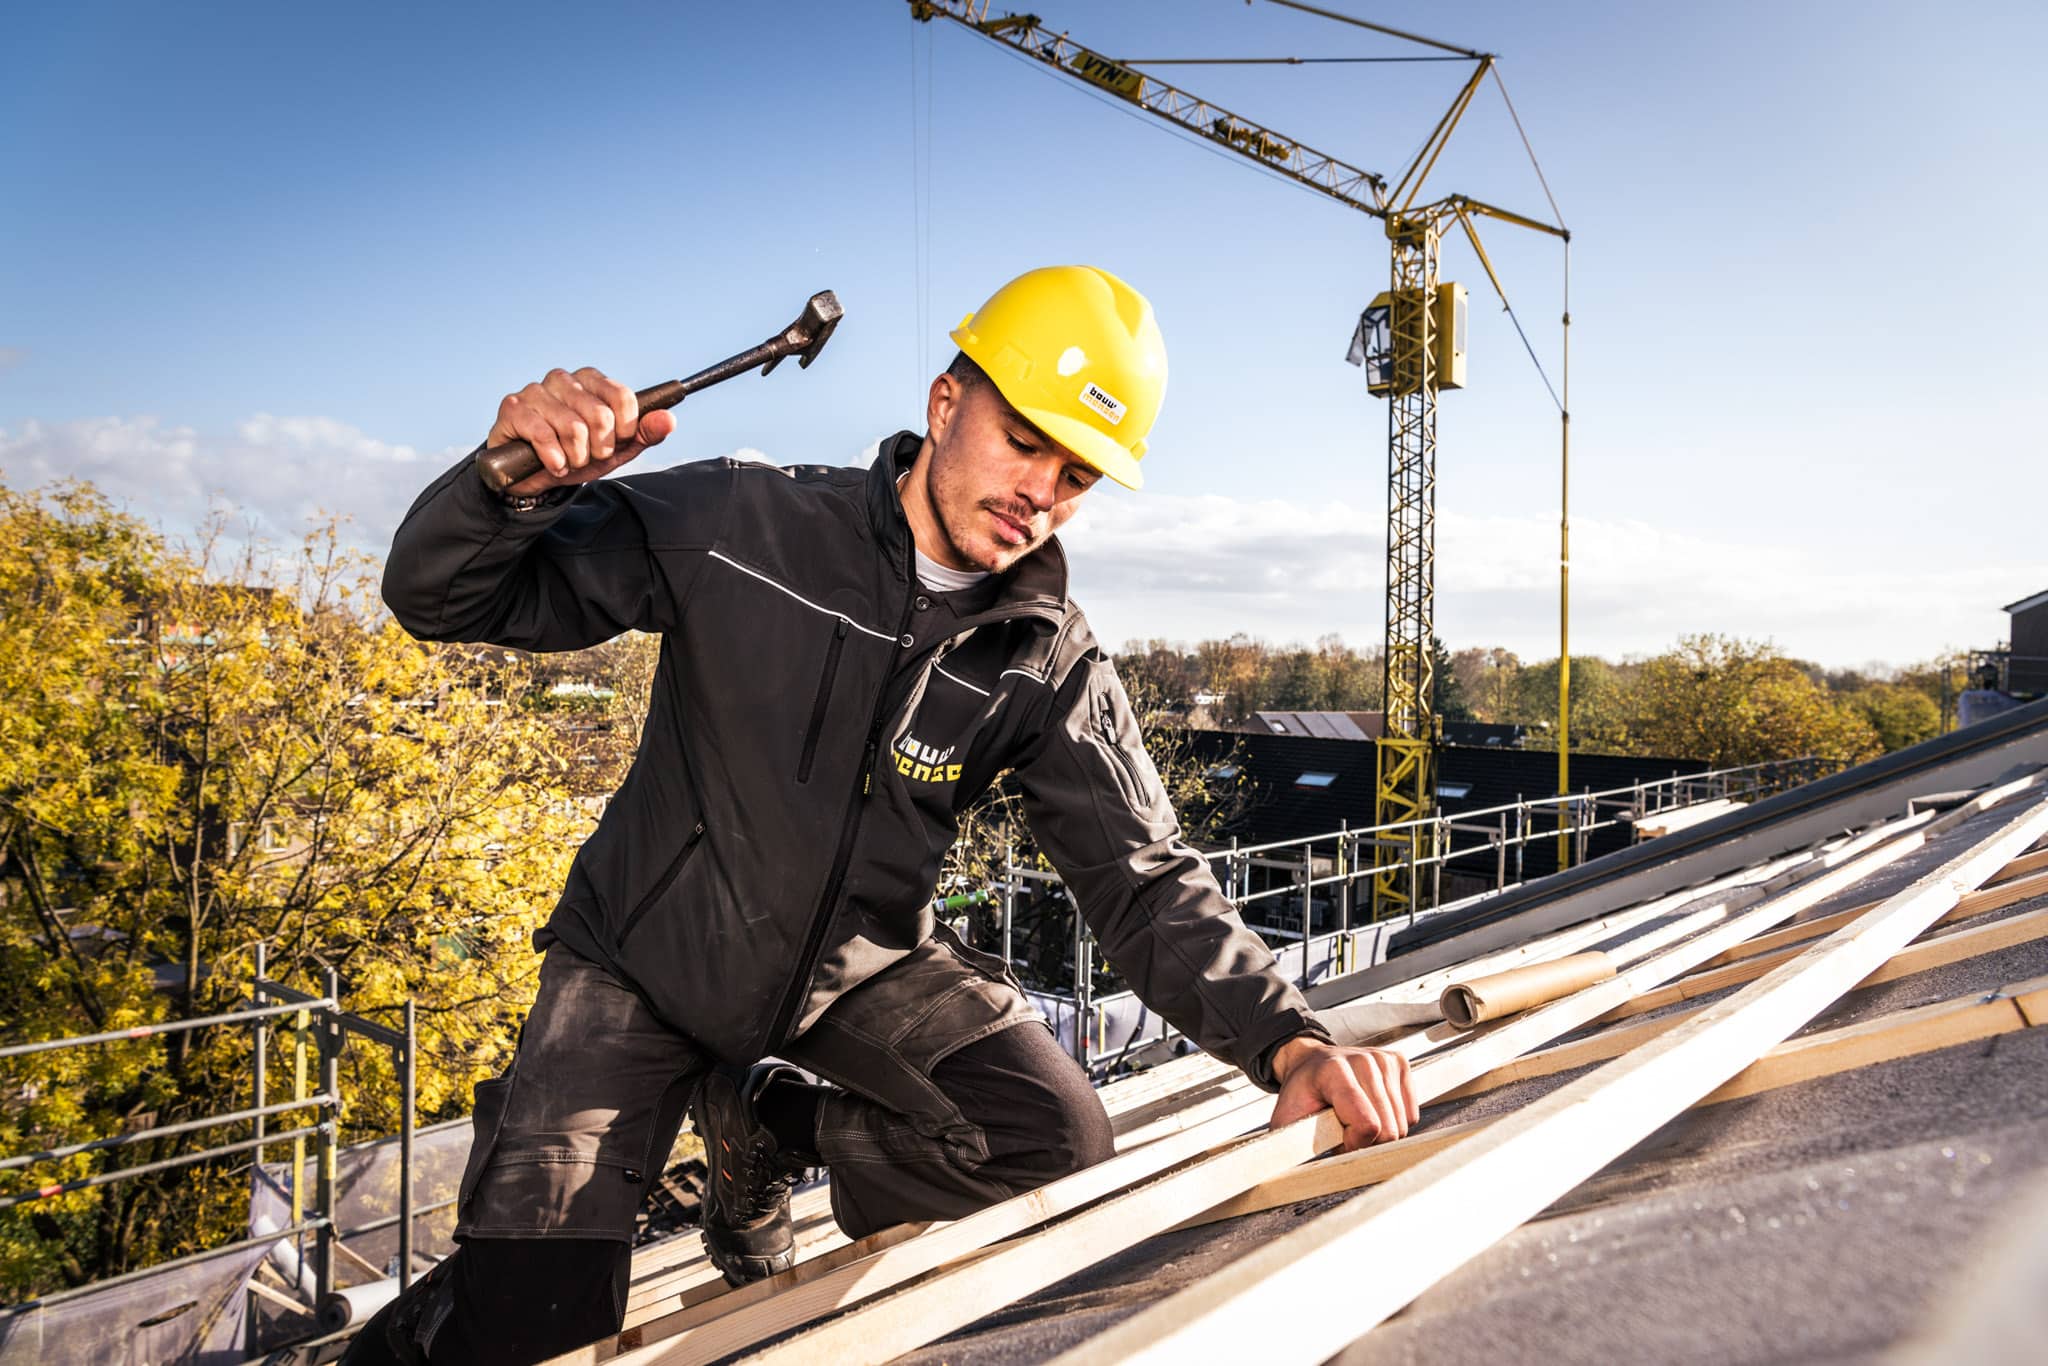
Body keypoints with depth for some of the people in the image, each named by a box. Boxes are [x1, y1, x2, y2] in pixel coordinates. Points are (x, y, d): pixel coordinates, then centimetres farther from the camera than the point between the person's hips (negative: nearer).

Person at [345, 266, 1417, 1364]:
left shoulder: (1049, 667, -8)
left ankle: (760, 1122, 8)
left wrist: (1288, 1040, -32)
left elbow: (1145, 884, -15)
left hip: (856, 966, 3)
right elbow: (443, 597, -14)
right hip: (645, 955, -3)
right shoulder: (740, 525, -17)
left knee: (1055, 1141, -18)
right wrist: (513, 487, -38)